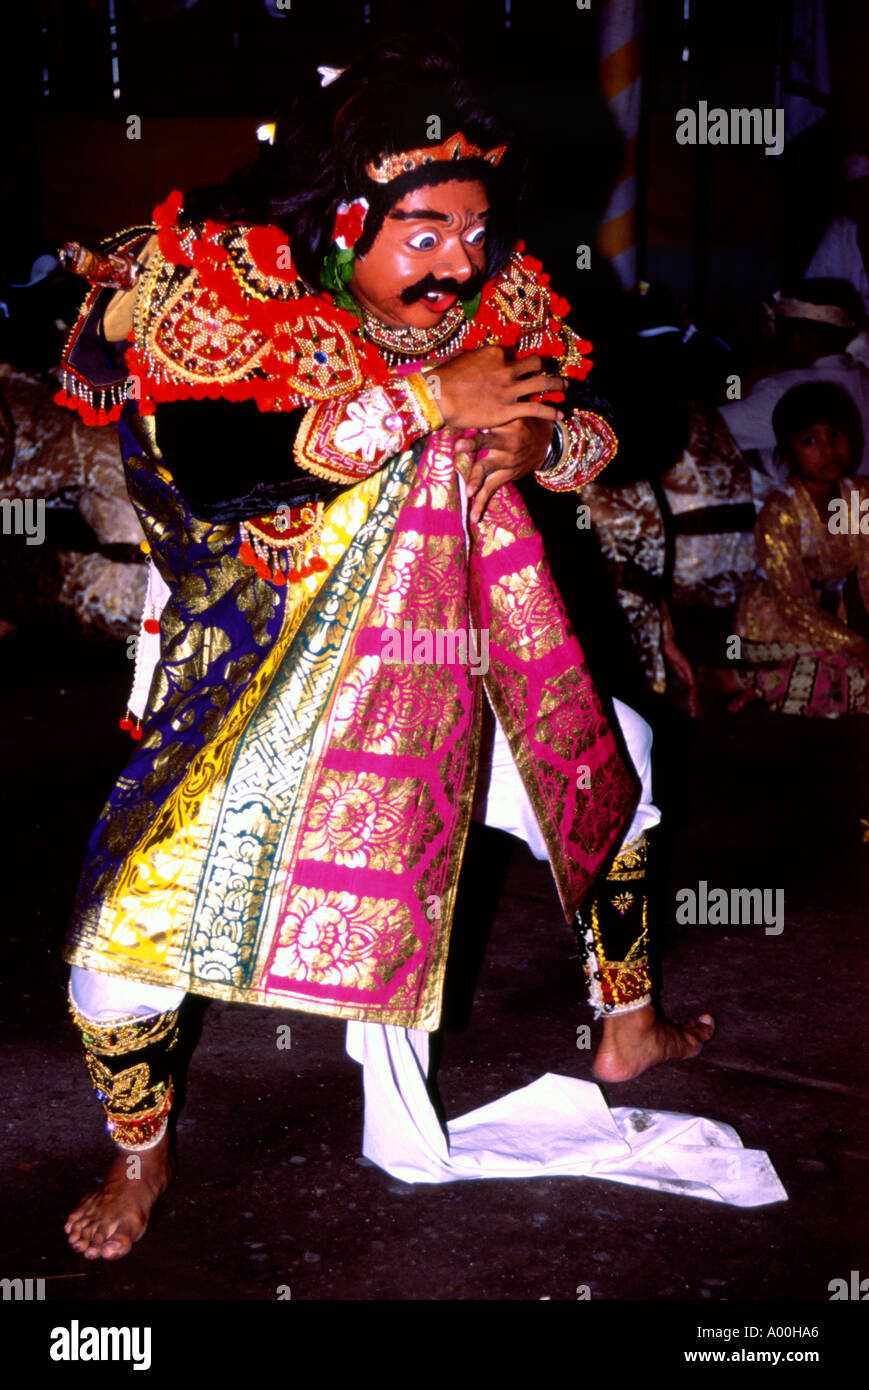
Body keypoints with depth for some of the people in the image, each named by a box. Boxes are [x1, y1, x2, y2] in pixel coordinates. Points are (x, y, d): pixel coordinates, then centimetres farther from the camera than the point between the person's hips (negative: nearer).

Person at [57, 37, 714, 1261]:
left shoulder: (497, 302, -2)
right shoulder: (220, 285, -16)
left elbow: (597, 438, 8)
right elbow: (207, 468, -32)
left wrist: (539, 436, -18)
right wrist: (426, 399, -29)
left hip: (449, 675, 5)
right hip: (264, 691, -4)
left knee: (617, 758, 16)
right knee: (127, 923, -10)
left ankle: (627, 1031, 41)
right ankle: (142, 1157, 24)